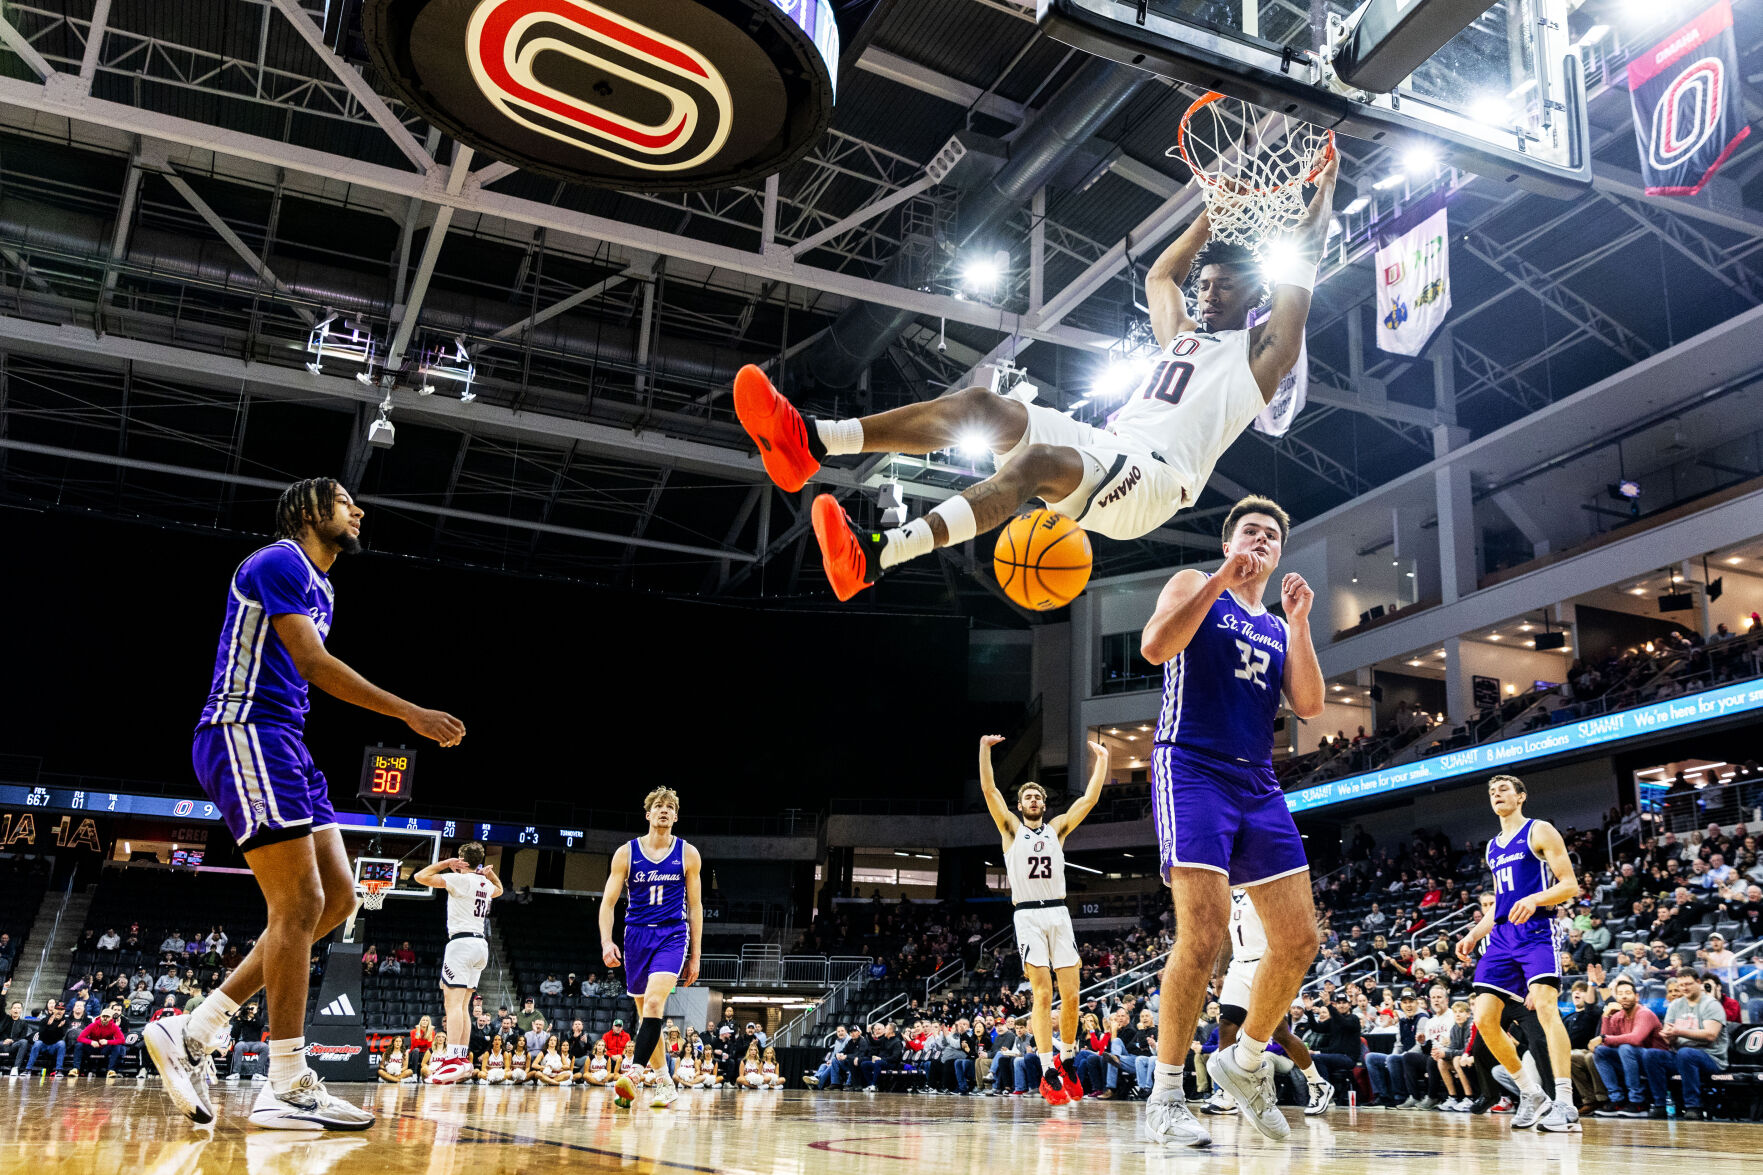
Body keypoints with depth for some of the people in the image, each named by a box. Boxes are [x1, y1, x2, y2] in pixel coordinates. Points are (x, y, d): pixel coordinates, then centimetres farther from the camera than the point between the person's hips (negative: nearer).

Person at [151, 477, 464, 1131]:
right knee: (300, 905, -12)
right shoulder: (279, 563, -8)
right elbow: (313, 665, -18)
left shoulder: (320, 586, 23)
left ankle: (195, 1031, 8)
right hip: (245, 734, -10)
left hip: (281, 744, 10)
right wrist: (412, 715, -18)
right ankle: (289, 1089, -6)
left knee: (338, 895, 4)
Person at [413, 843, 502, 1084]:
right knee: (463, 1004, 13)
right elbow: (499, 890, 38)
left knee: (453, 1002, -13)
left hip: (461, 942, -8)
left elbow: (420, 877, -12)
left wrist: (446, 863, -2)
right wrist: (490, 873, 21)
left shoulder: (460, 879, -9)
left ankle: (453, 1061, -24)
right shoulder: (486, 884, 13)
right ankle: (463, 1059, 13)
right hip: (481, 943, 8)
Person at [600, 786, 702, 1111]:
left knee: (654, 1003, -22)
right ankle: (665, 1083, 22)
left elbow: (695, 906, 7)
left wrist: (695, 956, 6)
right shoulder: (626, 852, 3)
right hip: (636, 936, 2)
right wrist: (606, 941, -11)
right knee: (644, 1013, 9)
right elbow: (608, 902, 4)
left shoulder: (688, 854, 3)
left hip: (673, 935, -2)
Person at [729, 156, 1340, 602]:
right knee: (980, 404, -12)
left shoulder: (1258, 351, 13)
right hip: (1103, 445, 8)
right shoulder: (1181, 334, 32)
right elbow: (1160, 274, 44)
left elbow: (1300, 265, 11)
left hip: (1152, 478, -8)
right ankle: (809, 443, -27)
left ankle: (874, 555, -55)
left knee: (1034, 460, -36)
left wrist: (1323, 187, 19)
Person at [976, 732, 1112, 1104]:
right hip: (1028, 916, -3)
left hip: (1059, 913, 3)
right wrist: (985, 749, -9)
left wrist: (1101, 760, 5)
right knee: (1042, 993, -12)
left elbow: (1090, 798, 9)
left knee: (1070, 994, -2)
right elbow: (988, 789, -2)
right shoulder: (1011, 828, 10)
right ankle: (1048, 1074, -8)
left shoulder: (1057, 828, 16)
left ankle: (1066, 1060, 18)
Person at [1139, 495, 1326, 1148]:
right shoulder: (1196, 586, 8)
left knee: (1299, 939, 2)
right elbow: (1154, 647, -12)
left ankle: (1244, 1061, 23)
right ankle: (1165, 1097, -7)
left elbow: (1309, 706, 8)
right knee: (1204, 935, -19)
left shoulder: (1280, 628, 22)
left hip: (1258, 786, 7)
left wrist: (1299, 622, -1)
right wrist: (1224, 578, -14)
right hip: (1192, 770, -7)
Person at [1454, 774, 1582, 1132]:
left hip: (1536, 931, -7)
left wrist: (1535, 899, -24)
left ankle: (1565, 1106, -25)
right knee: (1483, 1017, -3)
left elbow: (1570, 885, -6)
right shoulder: (1493, 847, 23)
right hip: (1501, 937, 7)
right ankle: (1531, 1094, 11)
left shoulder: (1540, 831, 2)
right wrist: (1474, 934, 15)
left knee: (1545, 1005, -25)